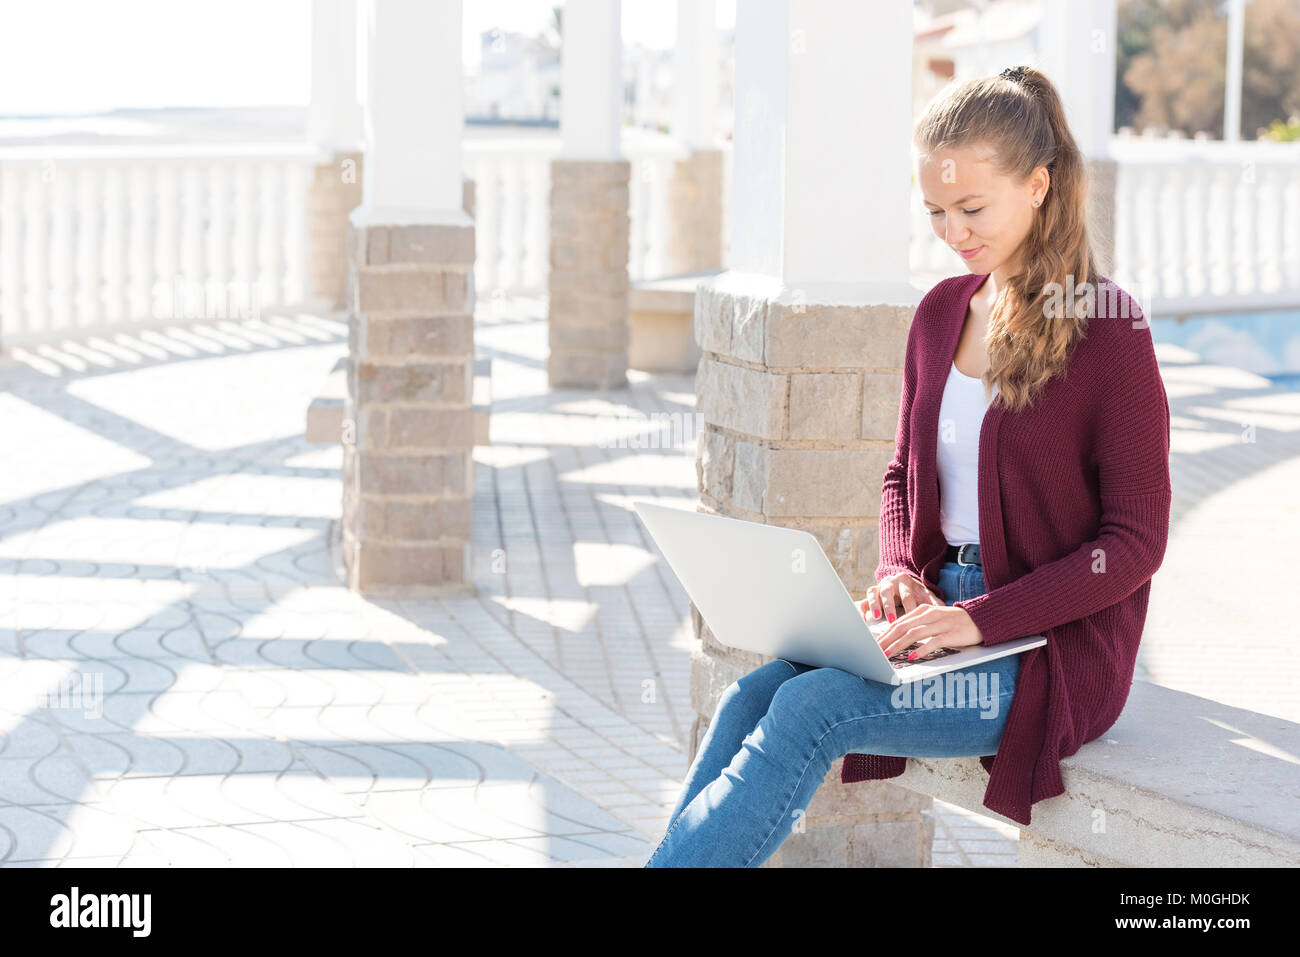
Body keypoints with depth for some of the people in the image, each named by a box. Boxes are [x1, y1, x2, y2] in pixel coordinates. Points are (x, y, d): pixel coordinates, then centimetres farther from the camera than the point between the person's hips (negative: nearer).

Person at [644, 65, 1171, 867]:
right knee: (752, 697, -19)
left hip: (1055, 647, -6)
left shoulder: (1108, 331, -11)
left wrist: (984, 617, -21)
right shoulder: (941, 313, 10)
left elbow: (1136, 540, -12)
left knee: (810, 709, -26)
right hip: (939, 613, 6)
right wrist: (899, 571, -2)